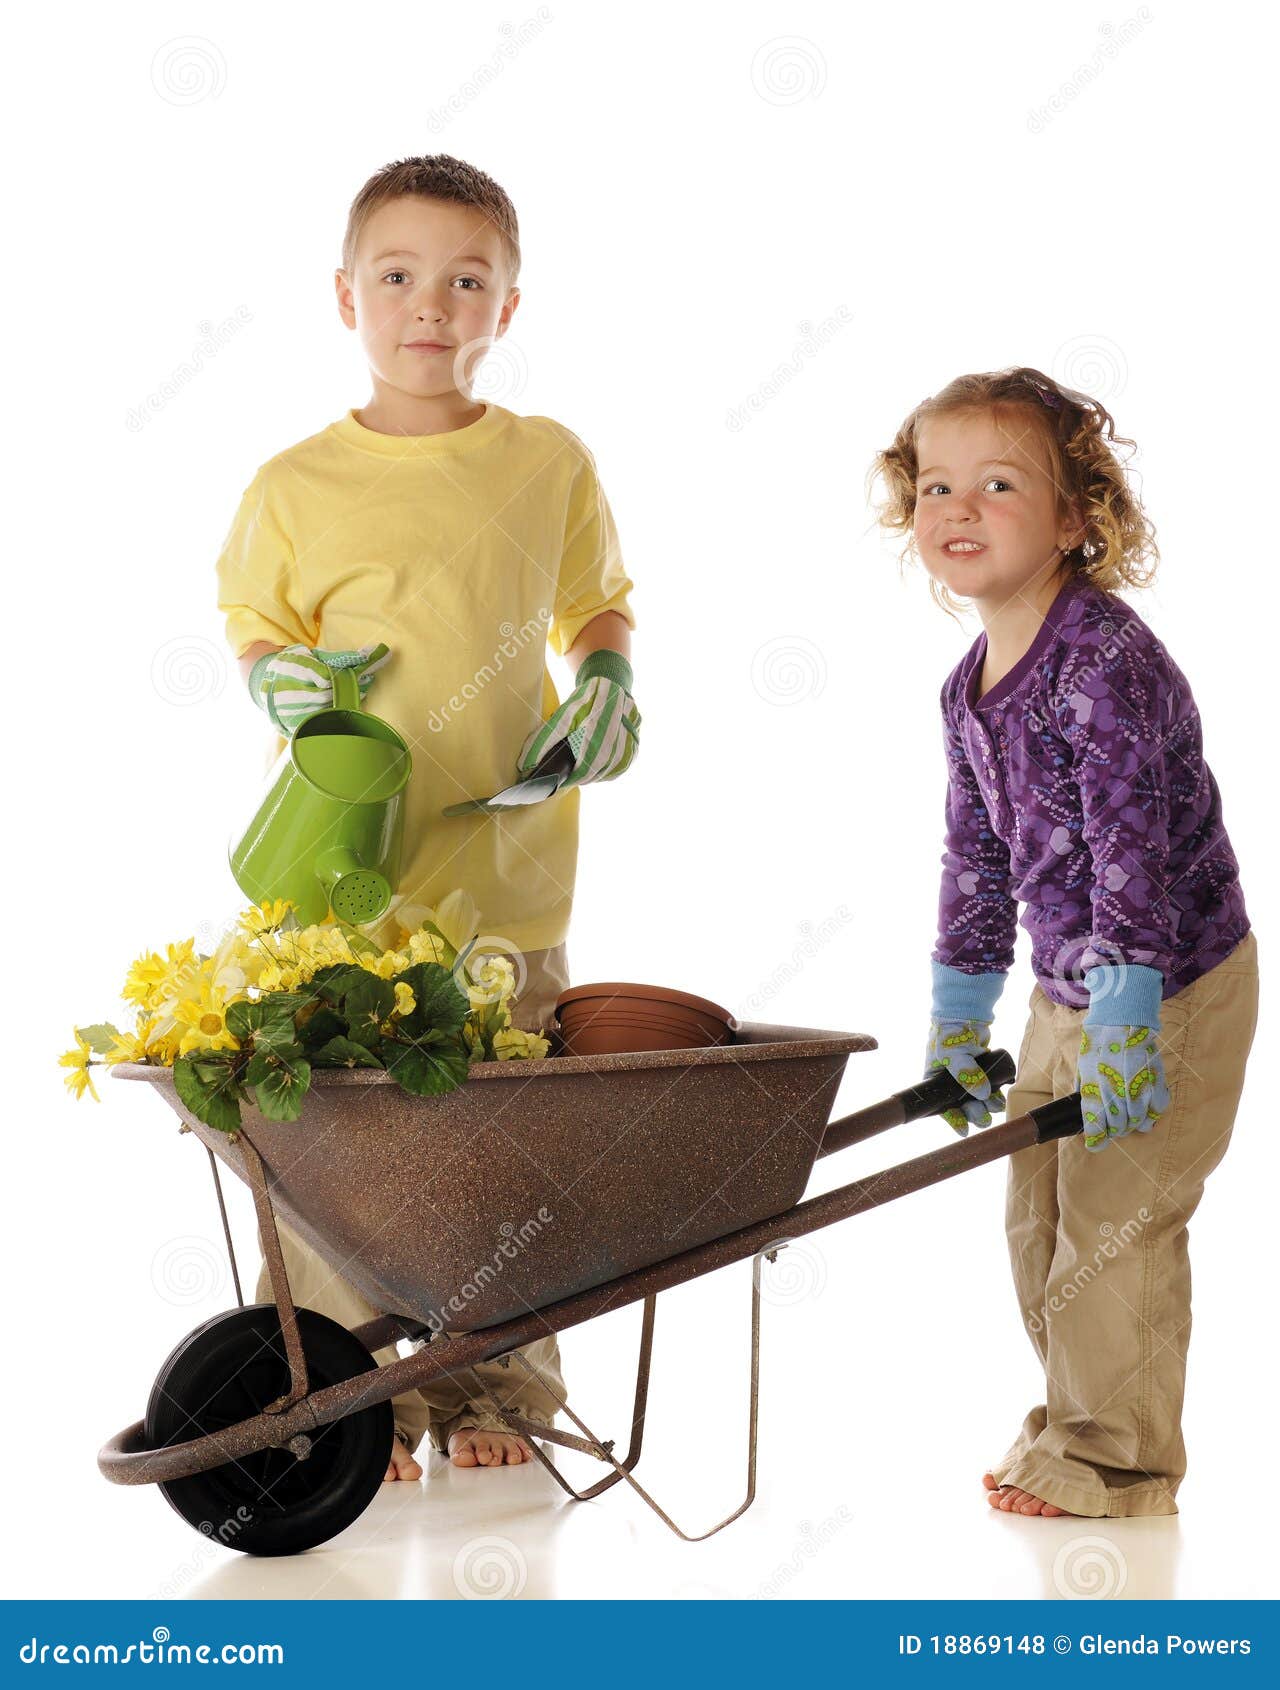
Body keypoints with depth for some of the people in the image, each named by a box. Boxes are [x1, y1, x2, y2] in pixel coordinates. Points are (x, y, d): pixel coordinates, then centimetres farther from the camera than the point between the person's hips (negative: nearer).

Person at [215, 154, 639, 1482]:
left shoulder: (550, 462, 6)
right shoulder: (295, 487, 1)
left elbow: (597, 605, 18)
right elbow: (253, 629, 11)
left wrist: (608, 685, -1)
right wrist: (276, 679, -10)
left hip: (507, 871, 1)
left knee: (504, 1135, 6)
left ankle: (492, 1395, 21)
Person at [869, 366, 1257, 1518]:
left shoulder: (1105, 660, -23)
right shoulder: (971, 688, 3)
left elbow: (1131, 847, -28)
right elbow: (978, 860, 11)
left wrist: (1124, 1024, -31)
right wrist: (959, 1022, 15)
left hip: (1173, 988, -8)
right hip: (1068, 989, 9)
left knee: (1113, 1219, -3)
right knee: (1038, 1217, 15)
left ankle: (1119, 1460, 13)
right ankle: (1076, 1421, 32)